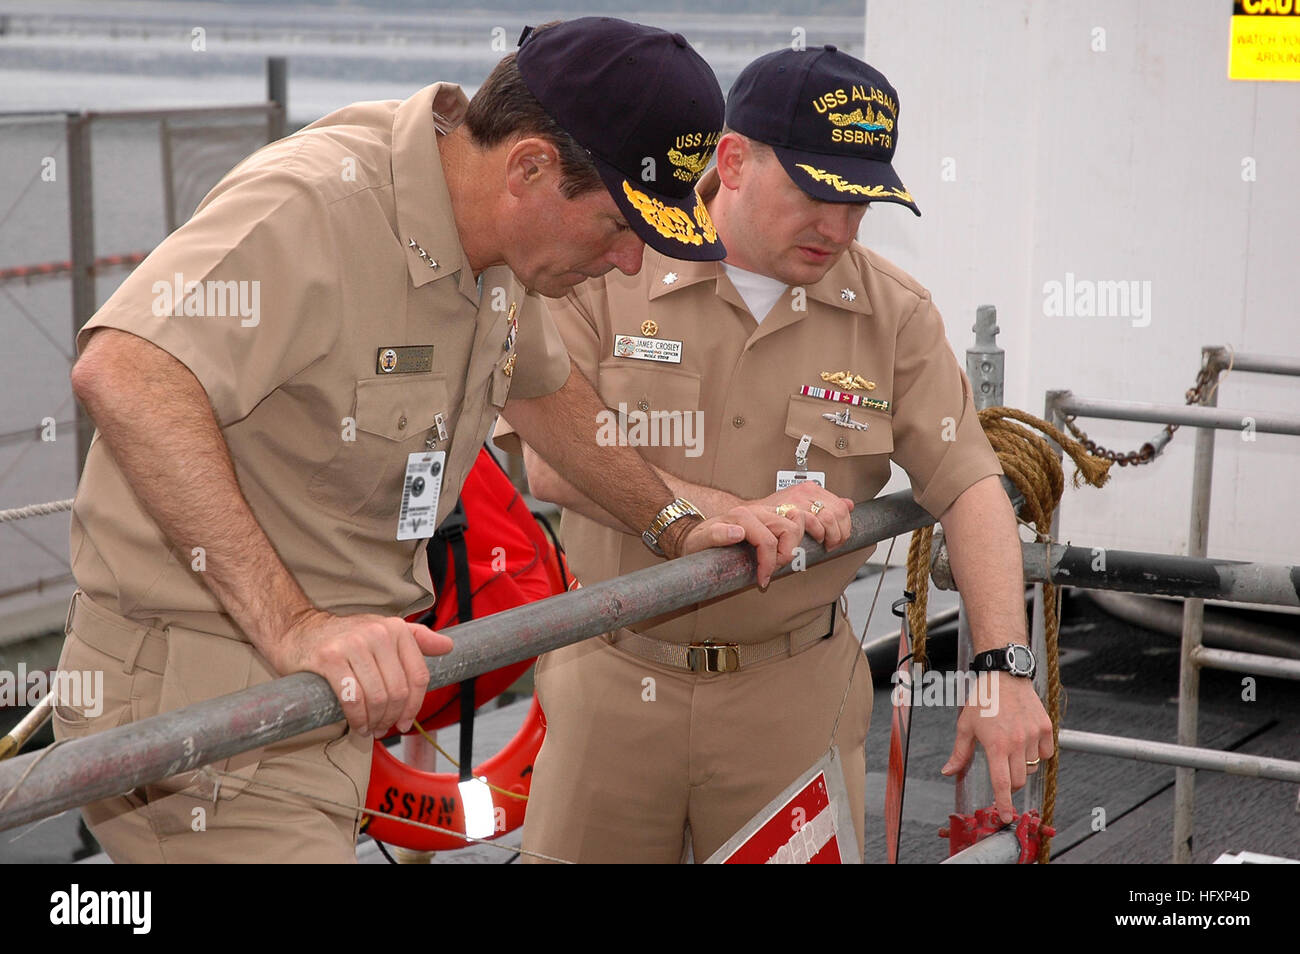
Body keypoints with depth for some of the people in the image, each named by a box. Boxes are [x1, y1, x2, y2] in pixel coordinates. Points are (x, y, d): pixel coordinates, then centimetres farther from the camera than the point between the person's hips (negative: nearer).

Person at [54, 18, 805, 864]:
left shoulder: (494, 233, 6)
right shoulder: (316, 203, -25)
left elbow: (542, 389, 26)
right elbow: (124, 375, -39)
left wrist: (676, 525, 25)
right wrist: (291, 626, -41)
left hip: (326, 687, 9)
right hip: (197, 694, -9)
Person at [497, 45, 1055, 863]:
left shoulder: (894, 313, -1)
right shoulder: (609, 270, -7)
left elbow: (970, 488, -5)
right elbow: (555, 459, -16)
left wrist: (1002, 670, -17)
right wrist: (744, 516, -24)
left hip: (795, 696, 1)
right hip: (614, 682, -1)